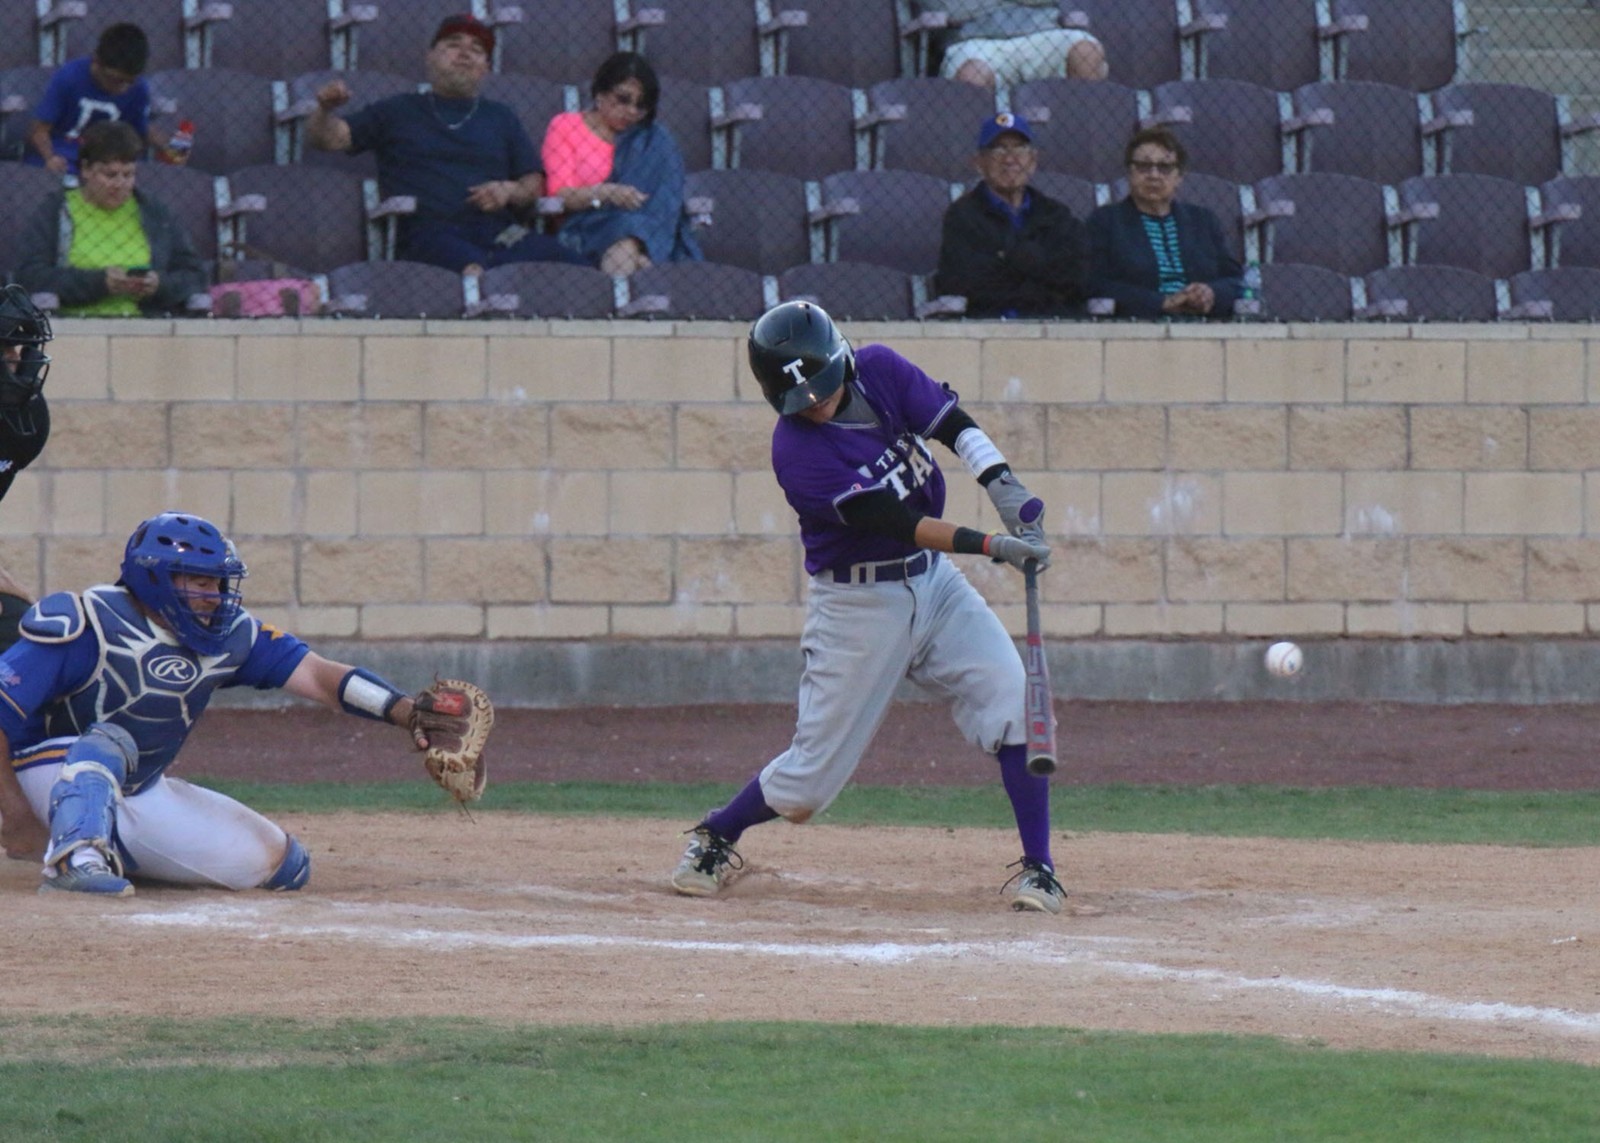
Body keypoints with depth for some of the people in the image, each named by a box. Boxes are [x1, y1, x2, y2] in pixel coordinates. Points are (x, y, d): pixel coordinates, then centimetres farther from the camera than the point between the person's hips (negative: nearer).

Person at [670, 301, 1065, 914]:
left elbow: (952, 424, -5)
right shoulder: (796, 450, -23)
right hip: (858, 604, -5)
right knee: (815, 770, 0)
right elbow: (892, 520, -29)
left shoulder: (880, 372, -5)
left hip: (934, 582, 5)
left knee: (1014, 704, -13)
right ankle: (715, 838, 27)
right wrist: (993, 545, -34)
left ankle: (1038, 869, -7)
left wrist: (1004, 485, -23)